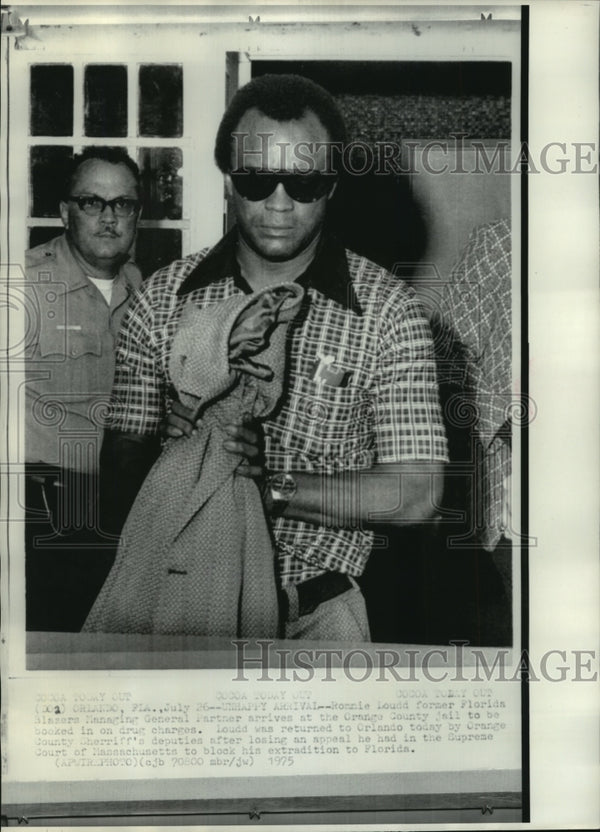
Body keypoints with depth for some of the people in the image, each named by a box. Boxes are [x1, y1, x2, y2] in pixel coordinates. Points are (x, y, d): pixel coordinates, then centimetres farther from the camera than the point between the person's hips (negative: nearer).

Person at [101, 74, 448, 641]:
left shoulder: (387, 311, -8)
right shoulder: (164, 298, 0)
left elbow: (415, 495, -13)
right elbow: (122, 463, -1)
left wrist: (270, 486, -21)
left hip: (317, 611, -1)